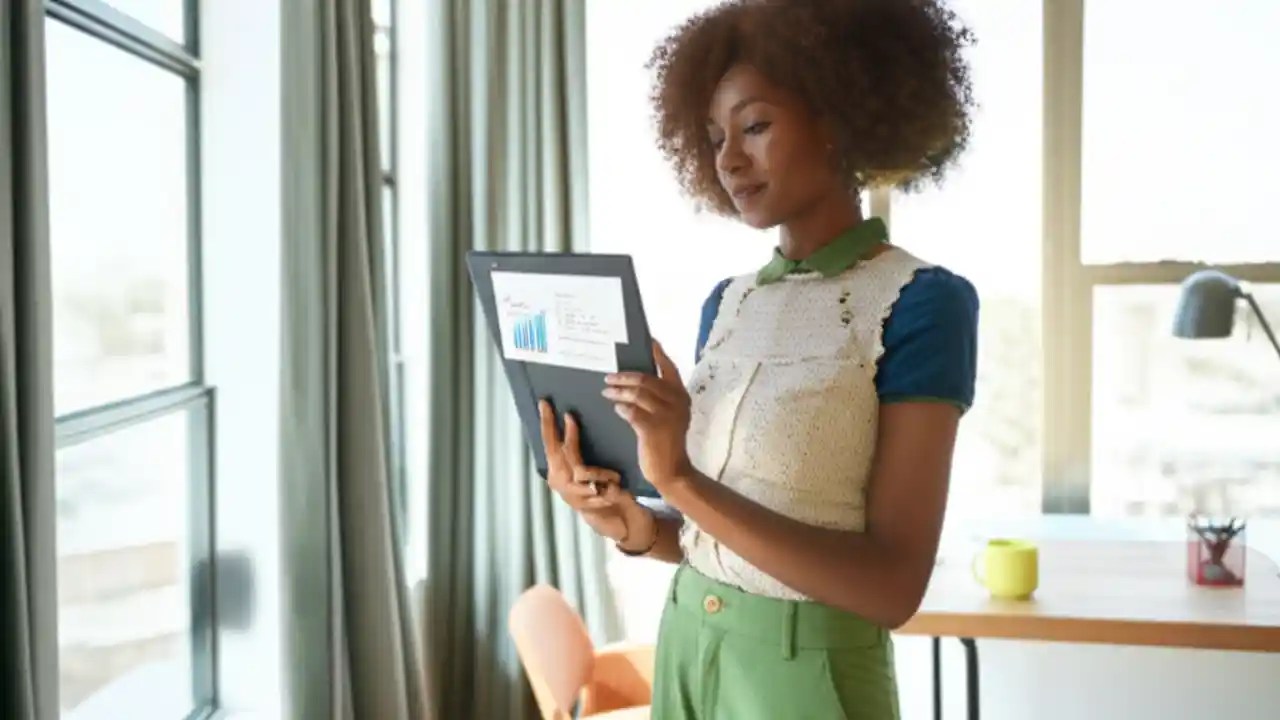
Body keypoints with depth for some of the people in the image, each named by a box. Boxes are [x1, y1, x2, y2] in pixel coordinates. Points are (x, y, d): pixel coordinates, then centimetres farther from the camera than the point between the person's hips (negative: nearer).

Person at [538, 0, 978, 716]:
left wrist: (681, 481, -27)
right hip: (685, 647, 6)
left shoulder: (923, 303, -14)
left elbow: (893, 587, -20)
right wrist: (636, 525, -12)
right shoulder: (727, 302, 4)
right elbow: (713, 530, 9)